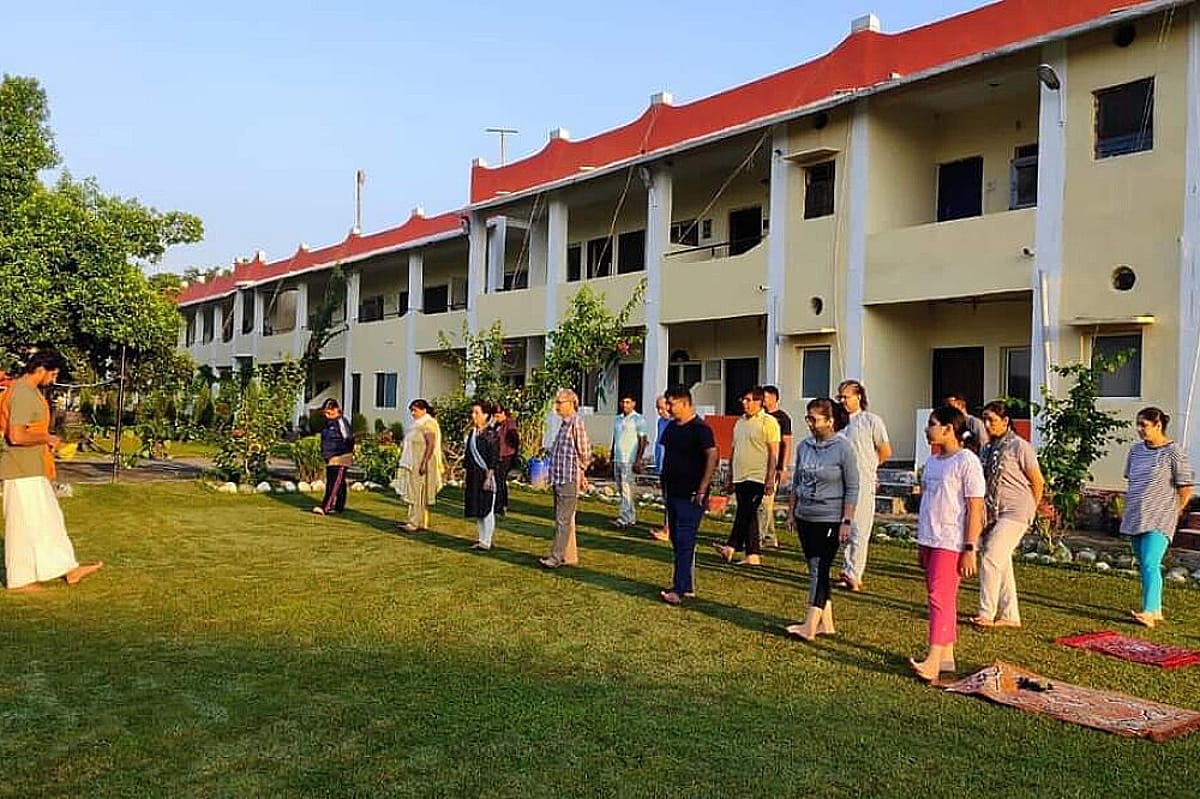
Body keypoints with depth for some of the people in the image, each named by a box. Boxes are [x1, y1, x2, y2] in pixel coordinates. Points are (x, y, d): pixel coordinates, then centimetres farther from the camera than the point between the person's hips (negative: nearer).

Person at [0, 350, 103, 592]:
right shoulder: (23, 394, -20)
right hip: (23, 471, -10)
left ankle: (69, 570, 18)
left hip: (33, 470, 10)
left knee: (49, 519, 12)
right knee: (24, 524, -1)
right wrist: (46, 438, -14)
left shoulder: (29, 391, 13)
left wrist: (45, 441, 11)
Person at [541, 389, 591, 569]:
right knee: (563, 519, 13)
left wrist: (581, 475, -5)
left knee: (563, 520, -8)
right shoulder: (564, 423, 15)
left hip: (569, 480, -10)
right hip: (559, 479, 10)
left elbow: (584, 452, -14)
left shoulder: (576, 423, -13)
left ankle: (556, 557, -7)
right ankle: (569, 556, 20)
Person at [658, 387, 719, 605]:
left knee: (684, 542, -9)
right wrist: (664, 480, 16)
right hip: (673, 493, 9)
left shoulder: (700, 429, -13)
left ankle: (679, 590, -9)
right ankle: (688, 586, 20)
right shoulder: (671, 427, 12)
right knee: (677, 540, 12)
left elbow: (712, 458, -19)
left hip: (690, 496, -9)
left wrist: (702, 490, -21)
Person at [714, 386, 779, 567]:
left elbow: (774, 453, -10)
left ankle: (731, 548, -6)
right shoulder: (740, 421, 16)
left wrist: (770, 479, -16)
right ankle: (753, 555, 9)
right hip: (740, 476, 8)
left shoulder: (768, 422, -6)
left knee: (745, 513, -9)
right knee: (749, 516, 8)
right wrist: (730, 477, 19)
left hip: (757, 477, -7)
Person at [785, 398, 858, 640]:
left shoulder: (844, 448, -10)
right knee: (815, 570, 10)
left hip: (829, 519, -6)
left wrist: (847, 521, -11)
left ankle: (810, 626, -10)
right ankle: (826, 623, 19)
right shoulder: (804, 446, 6)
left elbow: (852, 489, -8)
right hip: (805, 517, 7)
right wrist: (791, 512, 15)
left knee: (819, 570, -9)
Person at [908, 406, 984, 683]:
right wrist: (921, 543, 18)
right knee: (939, 598, 11)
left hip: (951, 543, -8)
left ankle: (933, 661, -14)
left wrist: (970, 550, -16)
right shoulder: (932, 461, 14)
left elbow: (975, 509, -13)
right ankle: (947, 656, 19)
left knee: (941, 598, -12)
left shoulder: (967, 462, -11)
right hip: (930, 540, 8)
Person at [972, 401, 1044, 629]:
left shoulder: (1019, 446, -10)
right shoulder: (987, 448, 11)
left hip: (1014, 512, -8)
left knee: (991, 559, -15)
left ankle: (986, 614, -10)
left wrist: (1031, 512, 4)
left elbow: (1038, 481, -4)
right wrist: (983, 513, 14)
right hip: (992, 513, 8)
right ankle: (1010, 616, 19)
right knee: (1001, 563, 10)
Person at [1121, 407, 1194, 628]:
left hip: (1159, 520, -7)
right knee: (1144, 566, 12)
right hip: (1135, 518, 7)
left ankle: (1148, 612, -21)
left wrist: (1171, 513, -4)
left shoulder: (1174, 452, -9)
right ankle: (1156, 610, 22)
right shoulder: (1136, 450, 11)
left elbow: (1186, 489, -7)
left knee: (1150, 564, -18)